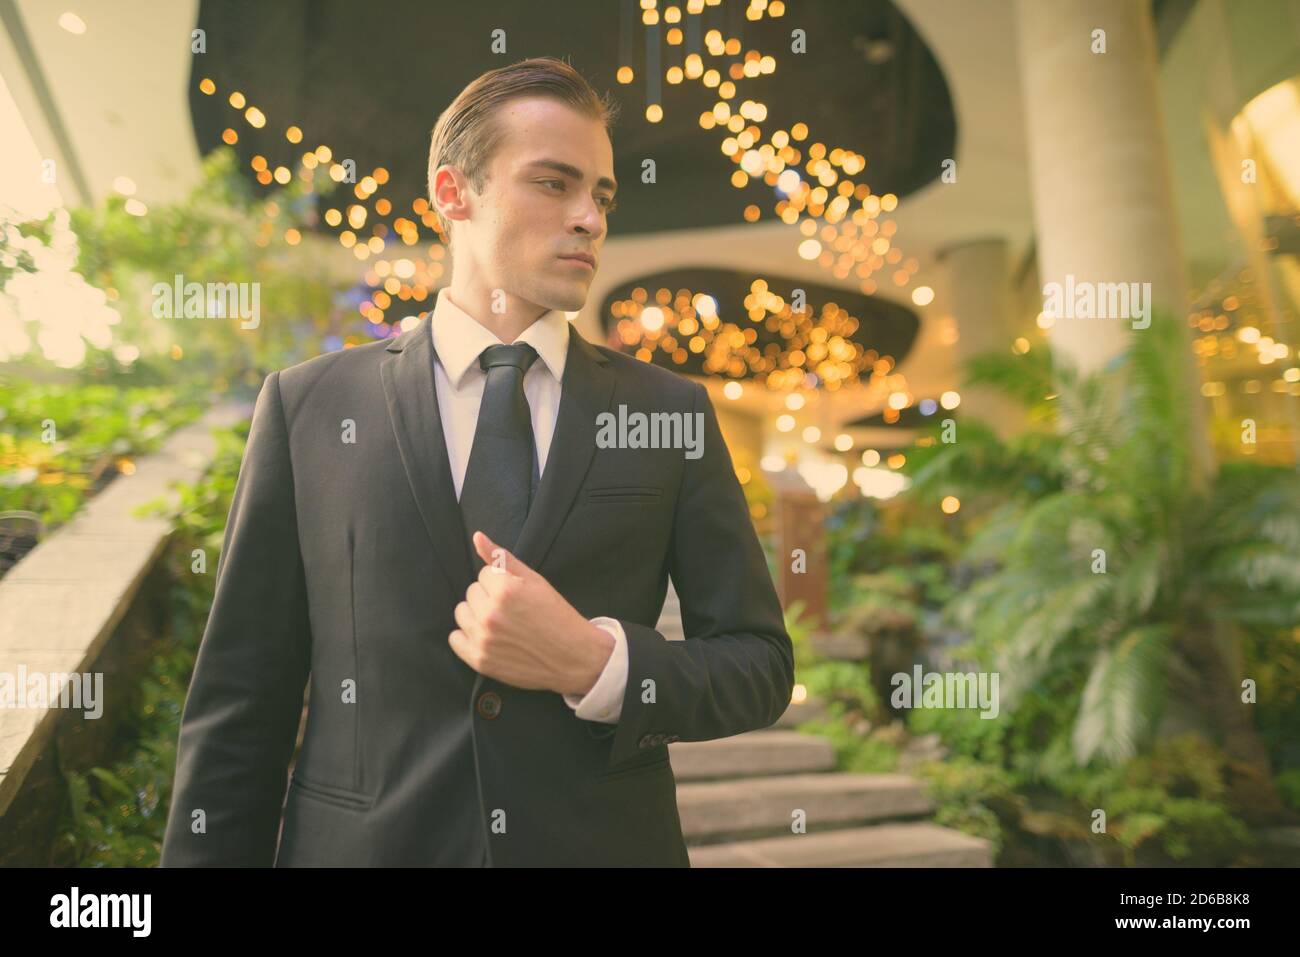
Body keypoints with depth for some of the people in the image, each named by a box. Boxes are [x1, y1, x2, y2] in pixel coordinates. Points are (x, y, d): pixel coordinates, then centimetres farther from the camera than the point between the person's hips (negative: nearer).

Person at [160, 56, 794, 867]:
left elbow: (759, 664, -1)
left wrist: (595, 661, -17)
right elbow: (240, 701, -1)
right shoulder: (308, 405, -3)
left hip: (604, 846, 1)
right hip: (363, 845, 0)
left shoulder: (672, 411, -2)